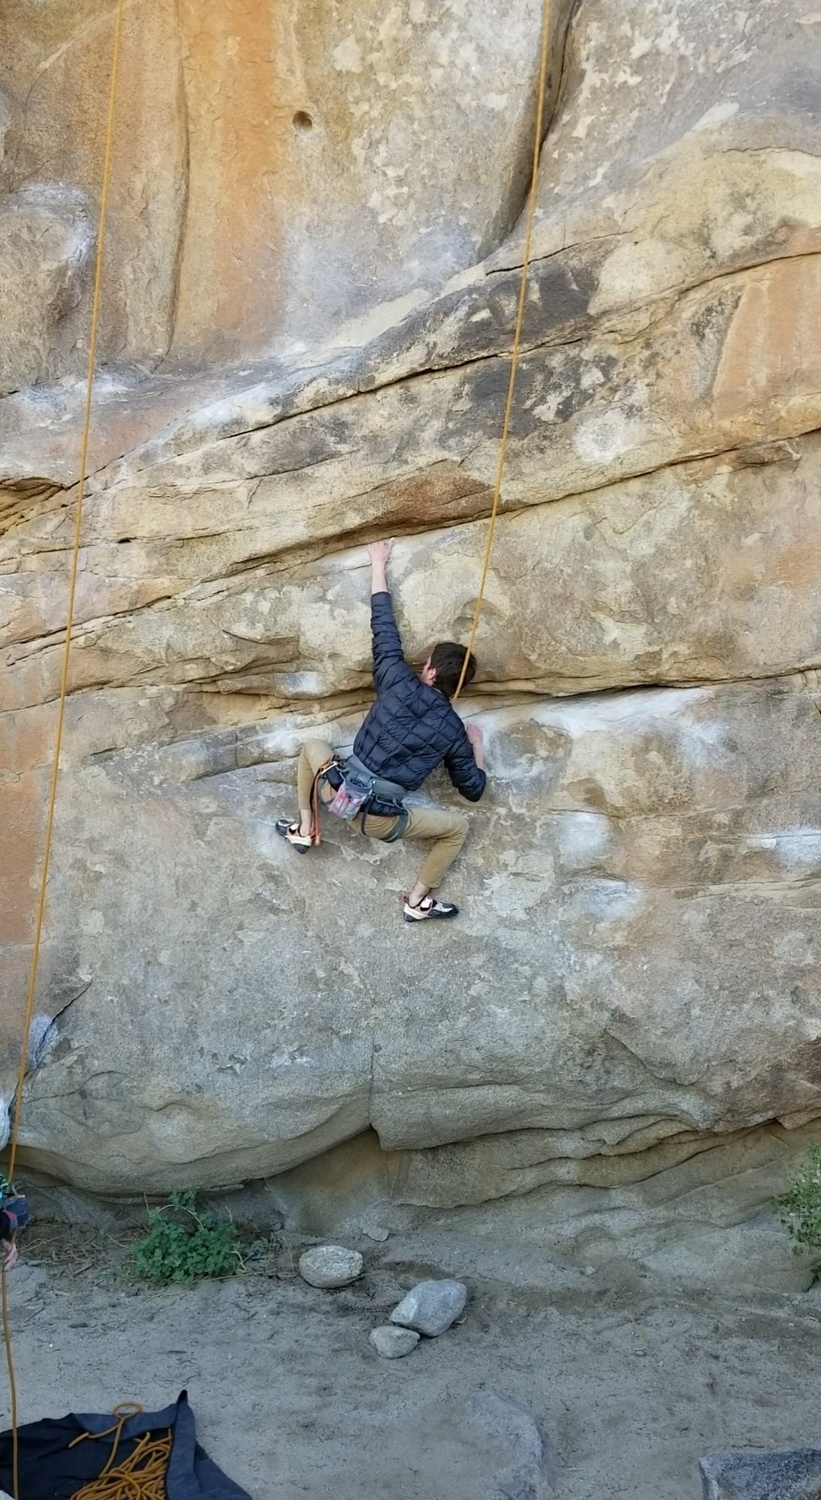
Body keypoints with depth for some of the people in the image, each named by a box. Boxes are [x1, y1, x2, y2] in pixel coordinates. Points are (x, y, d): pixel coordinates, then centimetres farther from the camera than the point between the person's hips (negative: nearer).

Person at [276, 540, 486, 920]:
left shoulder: (399, 683, -2)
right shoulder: (453, 730, 1)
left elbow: (384, 626, 5)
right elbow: (473, 790, 10)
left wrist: (378, 565, 13)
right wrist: (477, 744, 25)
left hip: (338, 789, 1)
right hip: (379, 818, -1)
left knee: (312, 746, 33)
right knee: (458, 826, 19)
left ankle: (304, 829, 32)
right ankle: (418, 901, 22)